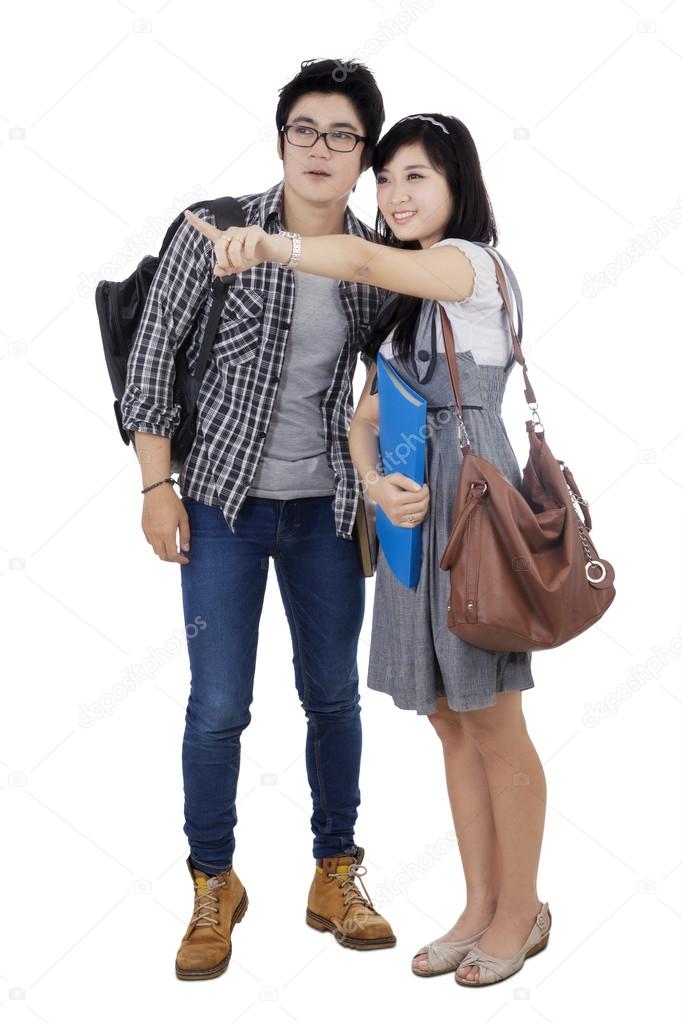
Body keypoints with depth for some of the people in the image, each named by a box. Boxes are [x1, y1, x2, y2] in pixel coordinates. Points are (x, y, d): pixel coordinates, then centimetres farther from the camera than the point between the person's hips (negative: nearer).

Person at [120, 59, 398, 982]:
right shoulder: (215, 231, -8)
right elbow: (154, 352, -6)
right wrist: (158, 485, -8)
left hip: (327, 507, 3)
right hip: (225, 500, -3)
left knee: (334, 694, 11)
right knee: (219, 704, 1)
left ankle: (336, 877, 28)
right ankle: (213, 887, 22)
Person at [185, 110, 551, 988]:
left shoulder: (472, 264, -8)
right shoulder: (404, 301, 17)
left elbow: (366, 261, -29)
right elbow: (365, 414, 12)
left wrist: (268, 244, -45)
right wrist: (376, 485, -9)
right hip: (412, 514, 8)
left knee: (495, 727, 3)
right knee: (452, 724, 13)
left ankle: (521, 909, 20)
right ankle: (480, 907, 25)